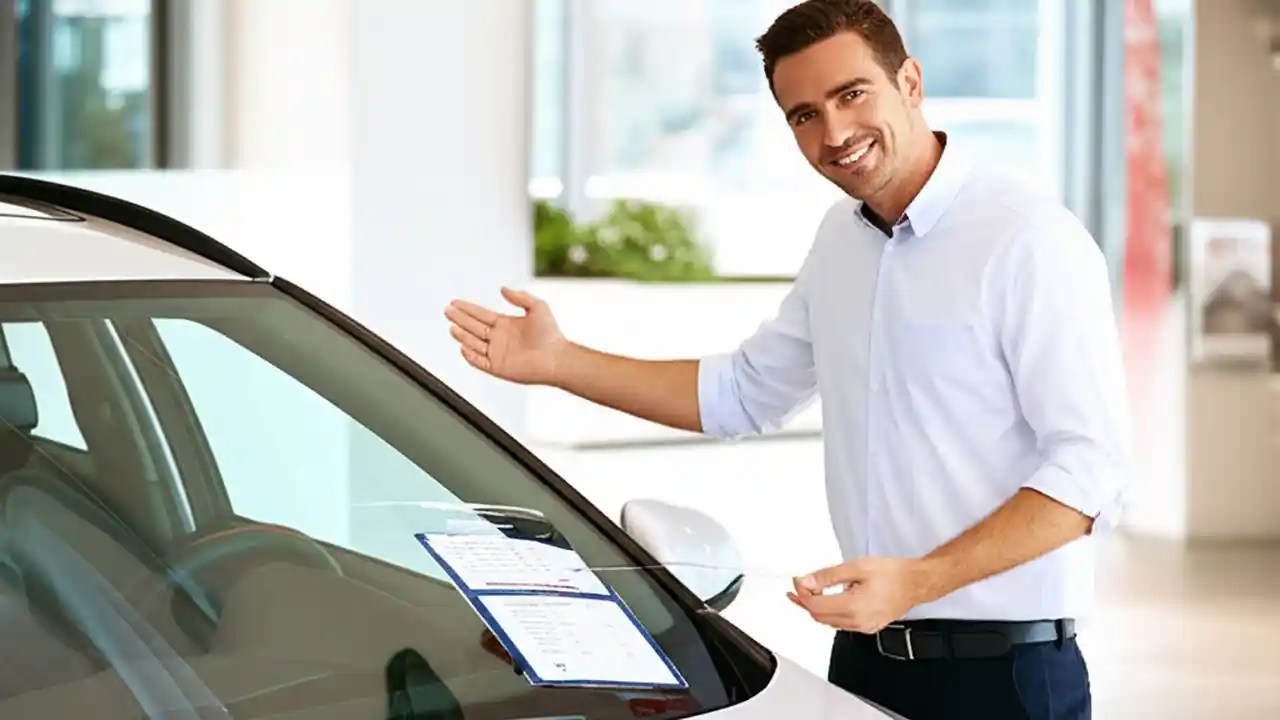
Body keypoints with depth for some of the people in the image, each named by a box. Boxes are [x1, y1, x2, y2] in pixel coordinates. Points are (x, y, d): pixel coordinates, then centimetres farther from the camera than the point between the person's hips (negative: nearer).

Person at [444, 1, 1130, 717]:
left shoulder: (1031, 240, -15)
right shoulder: (841, 239, 11)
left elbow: (1089, 472, -19)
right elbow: (744, 392, 23)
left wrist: (918, 581, -26)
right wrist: (558, 362, 15)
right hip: (867, 654, 7)